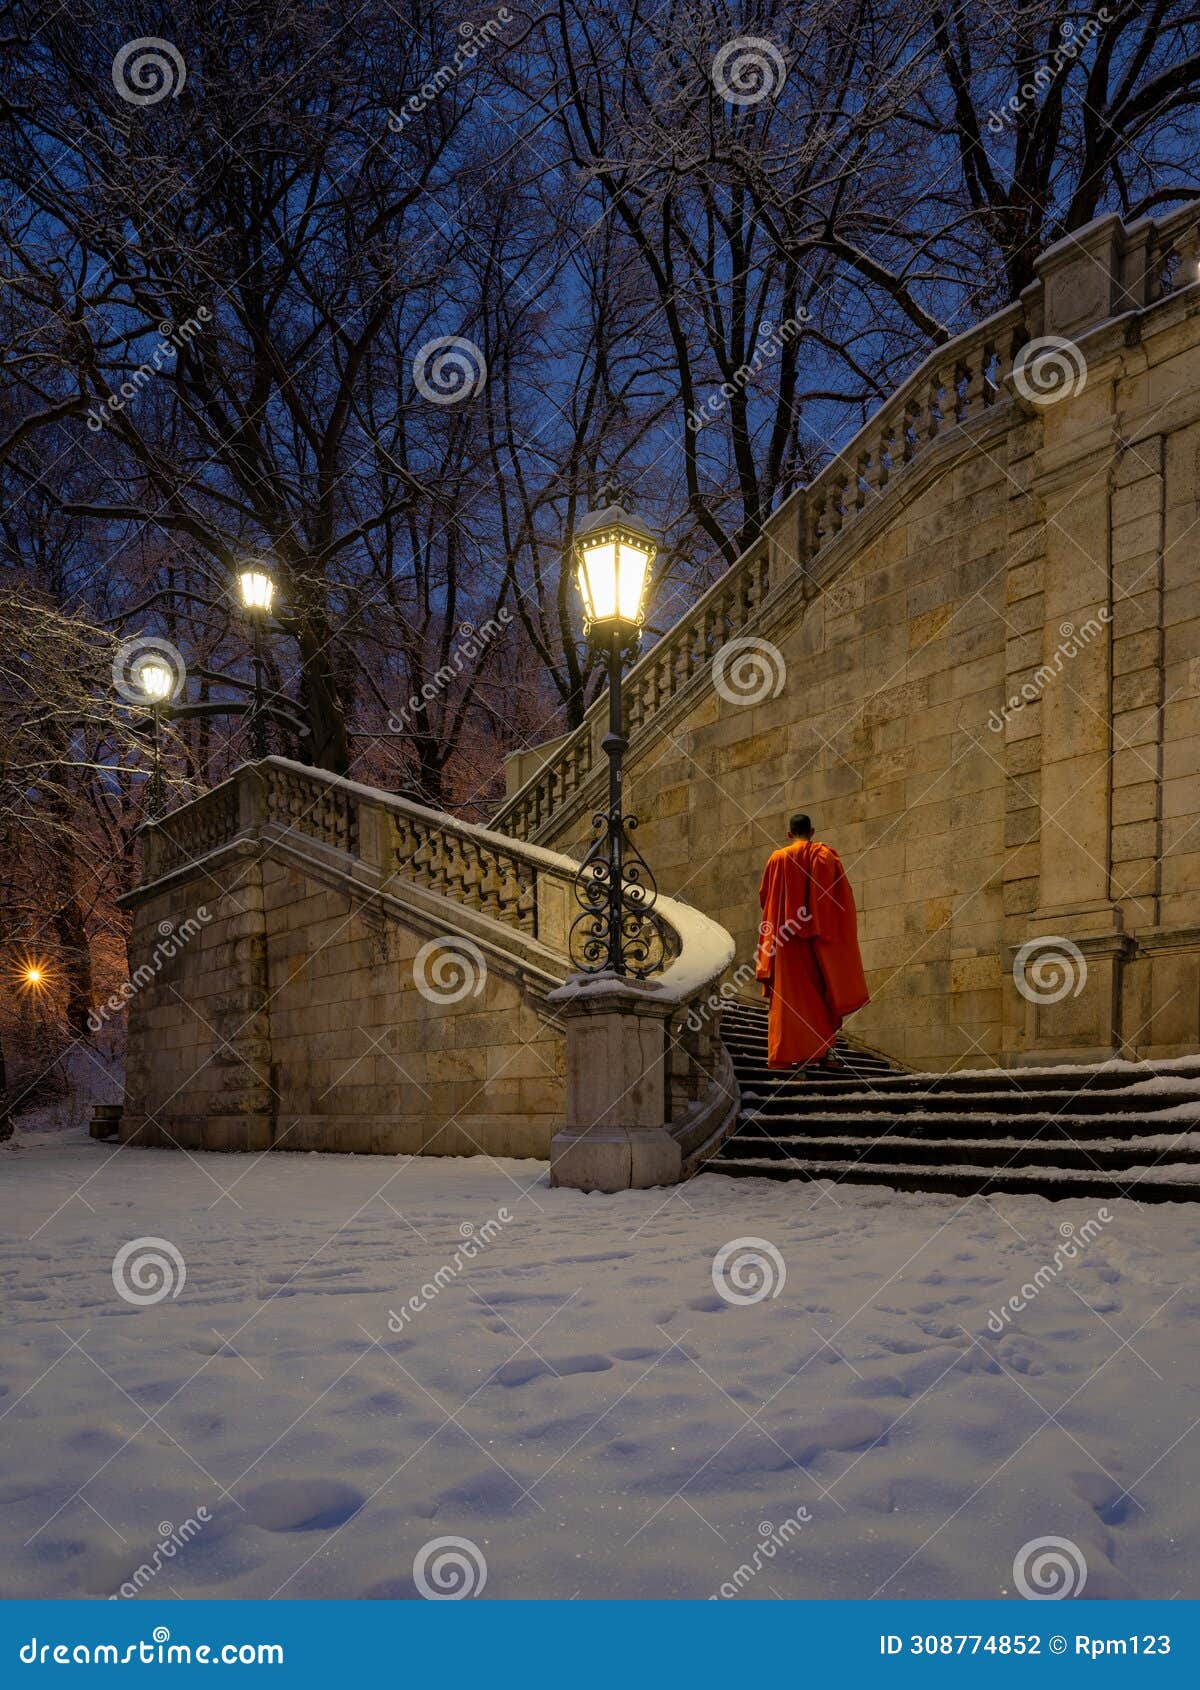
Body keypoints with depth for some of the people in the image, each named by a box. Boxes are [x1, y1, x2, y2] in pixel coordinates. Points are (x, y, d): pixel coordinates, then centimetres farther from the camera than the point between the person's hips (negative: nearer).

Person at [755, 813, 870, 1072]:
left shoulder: (777, 859, 2)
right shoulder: (825, 854, 0)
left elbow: (764, 897, 7)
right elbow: (843, 894, -2)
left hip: (787, 937, 1)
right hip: (821, 934, -1)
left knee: (791, 994, 3)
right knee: (826, 992, 8)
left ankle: (794, 1053, -5)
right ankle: (826, 1051, 0)